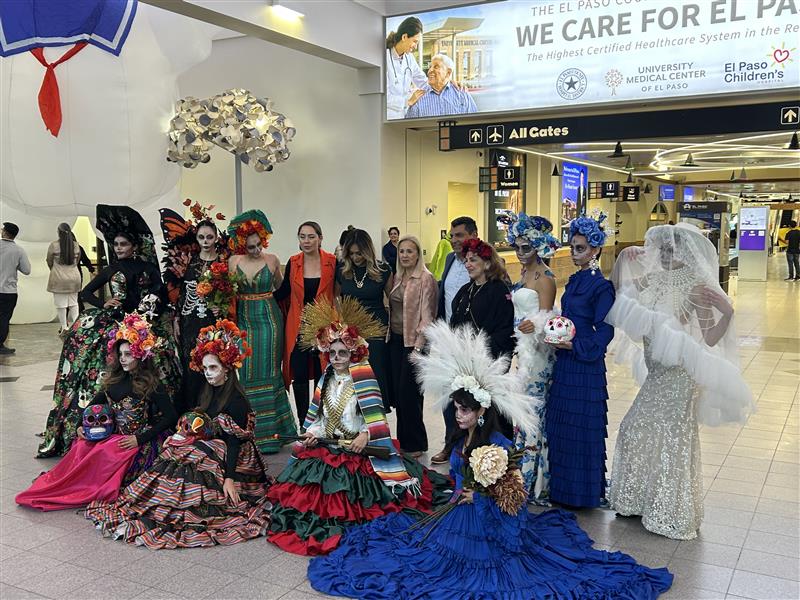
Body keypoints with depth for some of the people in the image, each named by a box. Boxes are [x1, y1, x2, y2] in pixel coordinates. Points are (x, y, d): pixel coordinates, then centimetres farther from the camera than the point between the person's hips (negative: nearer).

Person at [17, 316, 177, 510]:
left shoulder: (151, 384, -10)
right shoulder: (114, 378, 9)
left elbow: (171, 417, -15)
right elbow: (95, 404, 18)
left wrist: (140, 439, -19)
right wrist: (83, 426, -1)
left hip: (140, 441, -6)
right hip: (113, 434, 6)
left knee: (103, 453, -29)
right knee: (82, 446, -20)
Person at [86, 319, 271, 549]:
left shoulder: (236, 400, -15)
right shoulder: (208, 392, 11)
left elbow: (235, 441, -20)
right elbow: (201, 427, 15)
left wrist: (229, 478, -24)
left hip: (230, 460, -8)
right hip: (209, 449, 8)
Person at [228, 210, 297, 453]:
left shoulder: (272, 260, -1)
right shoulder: (233, 261, 2)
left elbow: (281, 288, 12)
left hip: (268, 319, -1)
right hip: (243, 321, 2)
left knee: (267, 374, 0)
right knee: (245, 375, 3)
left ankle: (268, 434, 7)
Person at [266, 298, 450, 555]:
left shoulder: (362, 379, -10)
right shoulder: (327, 379, 9)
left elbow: (374, 416, -14)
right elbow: (318, 414, 14)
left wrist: (365, 436, -27)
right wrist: (312, 433, -2)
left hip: (356, 449, -6)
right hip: (326, 447, 6)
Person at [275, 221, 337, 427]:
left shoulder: (332, 262, -4)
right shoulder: (293, 263, 3)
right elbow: (283, 291, 11)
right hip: (298, 327, 2)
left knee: (322, 376, 5)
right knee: (299, 377, 3)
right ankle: (303, 424, 16)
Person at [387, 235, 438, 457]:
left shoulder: (425, 279, -10)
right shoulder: (397, 278, 11)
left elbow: (427, 315, -13)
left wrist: (418, 346, -17)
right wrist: (388, 334, 8)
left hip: (413, 341, -7)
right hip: (395, 340, 7)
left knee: (408, 392, -3)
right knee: (397, 392, 9)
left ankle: (415, 444, 12)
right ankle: (403, 440, 22)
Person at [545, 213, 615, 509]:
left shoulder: (601, 286, -13)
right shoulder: (574, 281, 12)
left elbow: (605, 331, -16)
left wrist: (573, 345, -20)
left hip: (585, 365, -8)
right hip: (565, 364, 8)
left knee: (582, 427, 1)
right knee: (560, 425, 13)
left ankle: (584, 490, 16)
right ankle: (562, 487, 26)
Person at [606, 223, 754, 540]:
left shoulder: (698, 287, -15)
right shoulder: (654, 280, 2)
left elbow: (708, 340, -16)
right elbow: (616, 291, 13)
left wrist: (728, 313, -31)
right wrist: (622, 258, 0)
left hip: (679, 376, -7)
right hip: (655, 374, 7)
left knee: (671, 440, 3)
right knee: (636, 431, 14)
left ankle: (672, 513, 21)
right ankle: (641, 500, 33)